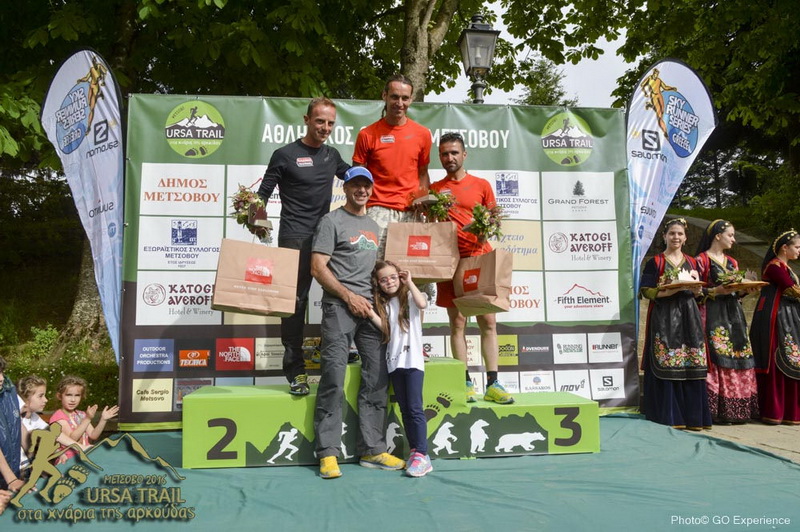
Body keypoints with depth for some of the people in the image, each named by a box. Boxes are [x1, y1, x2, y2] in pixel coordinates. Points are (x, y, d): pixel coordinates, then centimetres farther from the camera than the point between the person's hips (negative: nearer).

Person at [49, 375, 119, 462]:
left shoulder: (81, 415, 15)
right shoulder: (58, 416, -6)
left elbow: (93, 435, 9)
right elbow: (72, 438, -18)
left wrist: (103, 420, -5)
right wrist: (88, 419, -23)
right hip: (69, 459, -7)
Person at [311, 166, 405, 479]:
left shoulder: (375, 226, 22)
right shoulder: (332, 221, 2)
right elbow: (318, 268, -5)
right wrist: (349, 296, -10)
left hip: (370, 306, 6)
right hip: (339, 305, -6)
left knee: (377, 377, 2)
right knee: (334, 376, -9)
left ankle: (372, 450, 10)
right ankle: (328, 452, -1)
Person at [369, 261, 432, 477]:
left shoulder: (409, 296, 4)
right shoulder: (384, 305, 15)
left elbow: (422, 303, -19)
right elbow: (385, 329, 4)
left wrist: (409, 281, -10)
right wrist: (371, 314, -7)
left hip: (413, 360, -5)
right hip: (394, 362, 5)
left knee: (415, 408, -11)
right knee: (404, 409, 7)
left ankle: (422, 454, -9)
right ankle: (415, 451, 13)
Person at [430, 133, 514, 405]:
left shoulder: (481, 185, 10)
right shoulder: (434, 190, 11)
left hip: (480, 259, 0)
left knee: (488, 323, -1)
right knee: (457, 323, 1)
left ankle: (493, 384, 5)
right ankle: (466, 384, 8)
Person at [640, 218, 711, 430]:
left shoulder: (692, 262, 15)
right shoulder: (655, 262, 2)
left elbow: (698, 292, 18)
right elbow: (645, 291, -3)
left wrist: (697, 289, -5)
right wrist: (666, 292, -19)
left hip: (688, 317, 4)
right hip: (664, 317, -4)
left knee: (692, 366, 1)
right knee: (666, 366, -7)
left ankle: (692, 416, 9)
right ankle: (669, 416, 0)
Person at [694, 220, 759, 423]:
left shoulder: (732, 263, 20)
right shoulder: (701, 260, -2)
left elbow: (737, 293, 20)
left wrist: (745, 290, 0)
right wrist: (716, 291, -20)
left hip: (733, 315, 7)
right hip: (712, 316, -7)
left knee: (738, 359, 2)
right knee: (716, 359, -12)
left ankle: (737, 409, 7)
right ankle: (717, 411, -8)